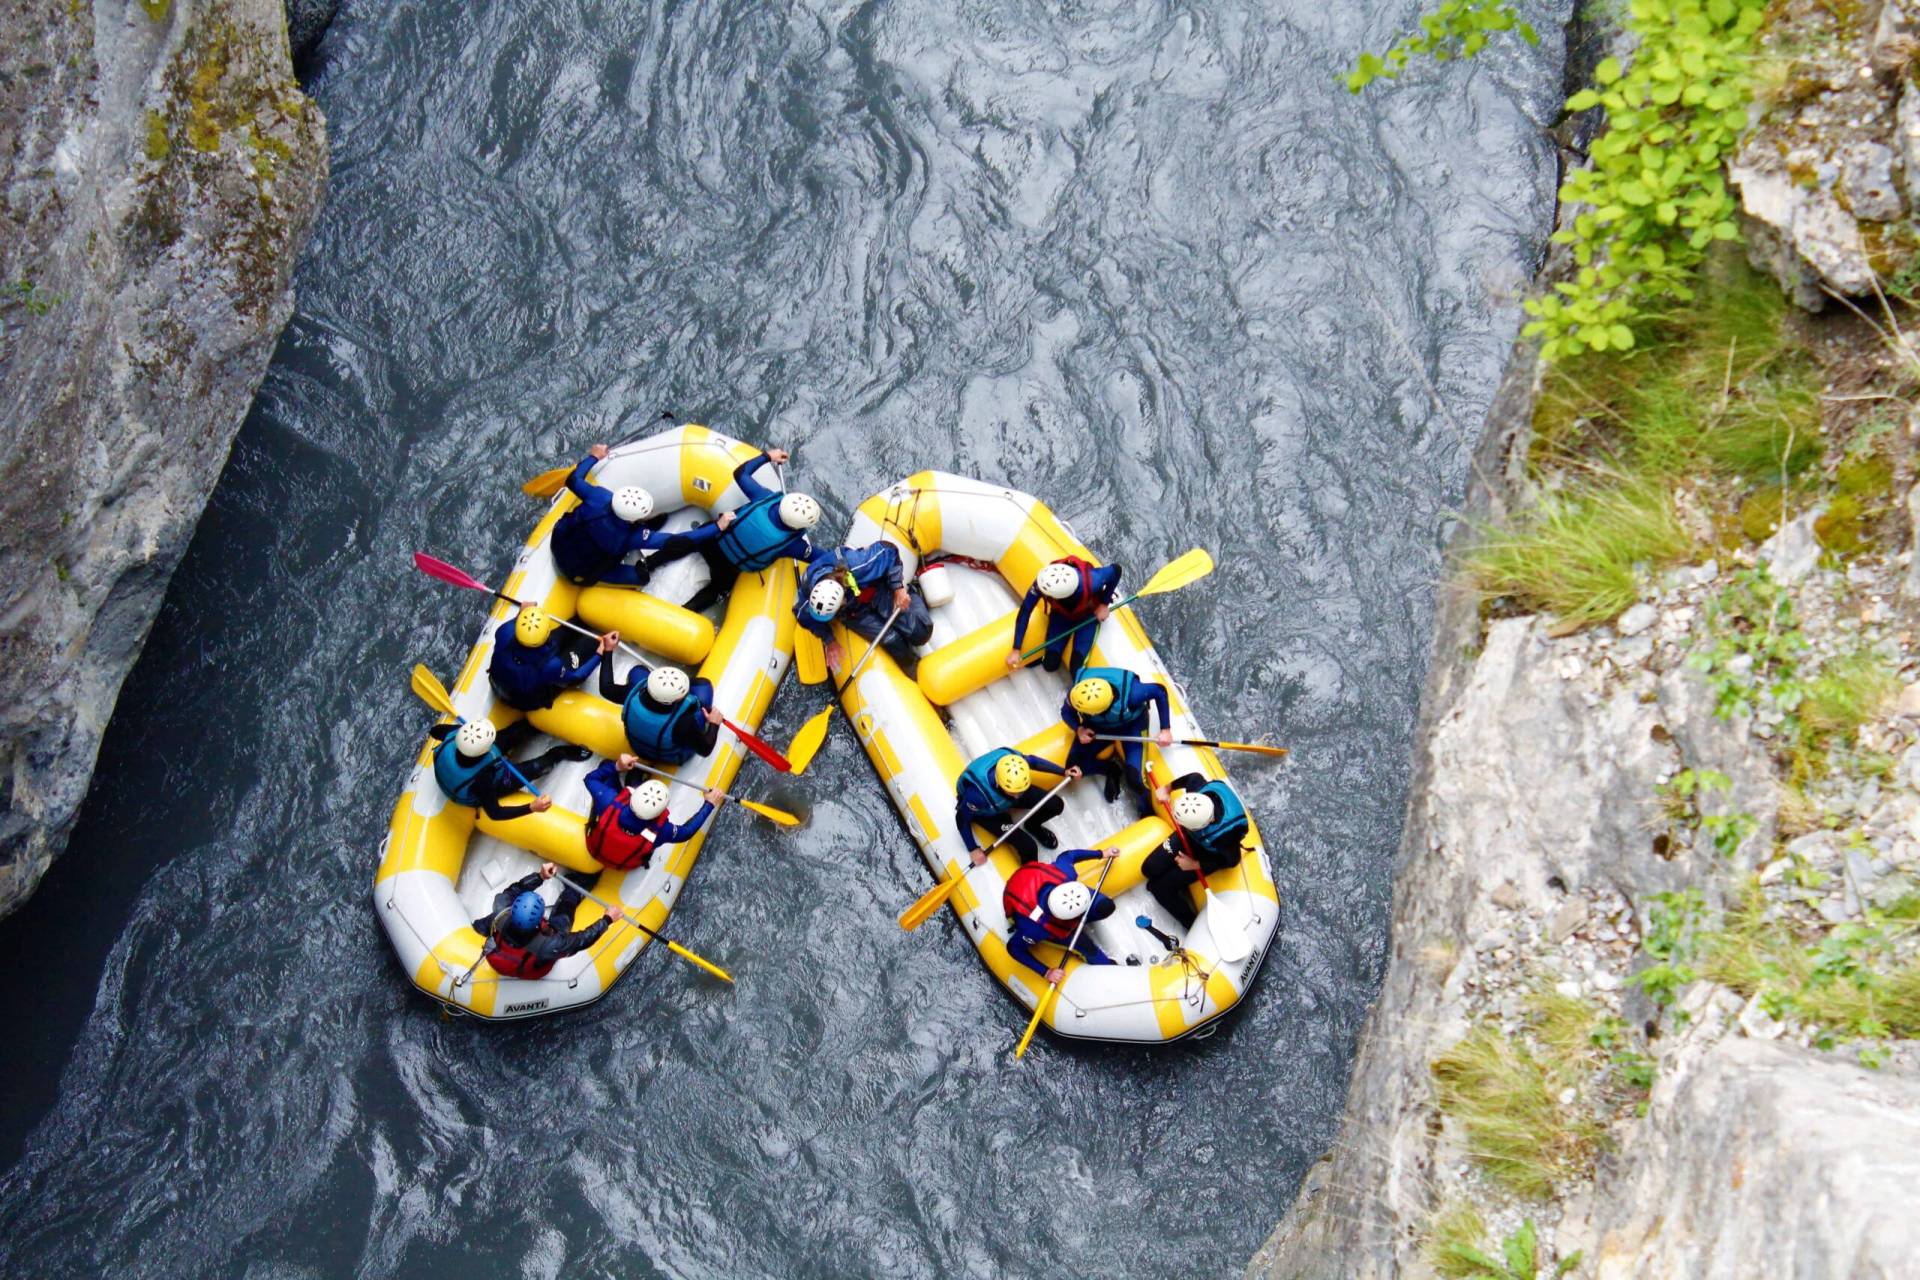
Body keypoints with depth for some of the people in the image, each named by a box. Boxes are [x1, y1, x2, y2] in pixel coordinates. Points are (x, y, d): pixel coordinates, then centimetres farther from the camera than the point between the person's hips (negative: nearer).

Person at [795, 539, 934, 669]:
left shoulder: (856, 565, -43)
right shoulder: (807, 587, -32)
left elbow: (888, 550, -26)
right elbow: (806, 617, -9)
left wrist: (899, 588, -24)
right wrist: (829, 641, -13)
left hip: (878, 591, -2)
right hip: (853, 613, 2)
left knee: (920, 632, -5)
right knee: (893, 642, -18)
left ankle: (912, 593, 25)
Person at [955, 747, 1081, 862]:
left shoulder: (1013, 763, -35)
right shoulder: (978, 792, -45)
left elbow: (1032, 761, -9)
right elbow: (962, 819, -26)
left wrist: (1064, 772, -6)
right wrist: (974, 849, -15)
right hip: (986, 812, -4)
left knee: (1056, 805, -5)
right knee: (1028, 847, -16)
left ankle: (1033, 826, 27)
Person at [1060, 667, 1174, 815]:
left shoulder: (1130, 693, -44)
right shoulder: (1076, 693, -35)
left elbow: (1160, 692, -24)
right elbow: (1066, 711, -11)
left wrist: (1165, 730, -22)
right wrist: (1079, 729, -30)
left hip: (1131, 724, -3)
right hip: (1097, 725, 3)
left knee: (1133, 777, -17)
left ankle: (1148, 814, 11)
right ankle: (1112, 771, 17)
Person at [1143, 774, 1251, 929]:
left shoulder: (1226, 835, -44)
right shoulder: (1203, 788, -35)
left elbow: (1231, 861, -22)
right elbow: (1194, 777, -9)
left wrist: (1194, 865, -17)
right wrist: (1166, 789, -5)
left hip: (1209, 854, -5)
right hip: (1190, 836, 5)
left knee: (1161, 889, -7)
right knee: (1149, 869, 2)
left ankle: (1192, 924, 12)